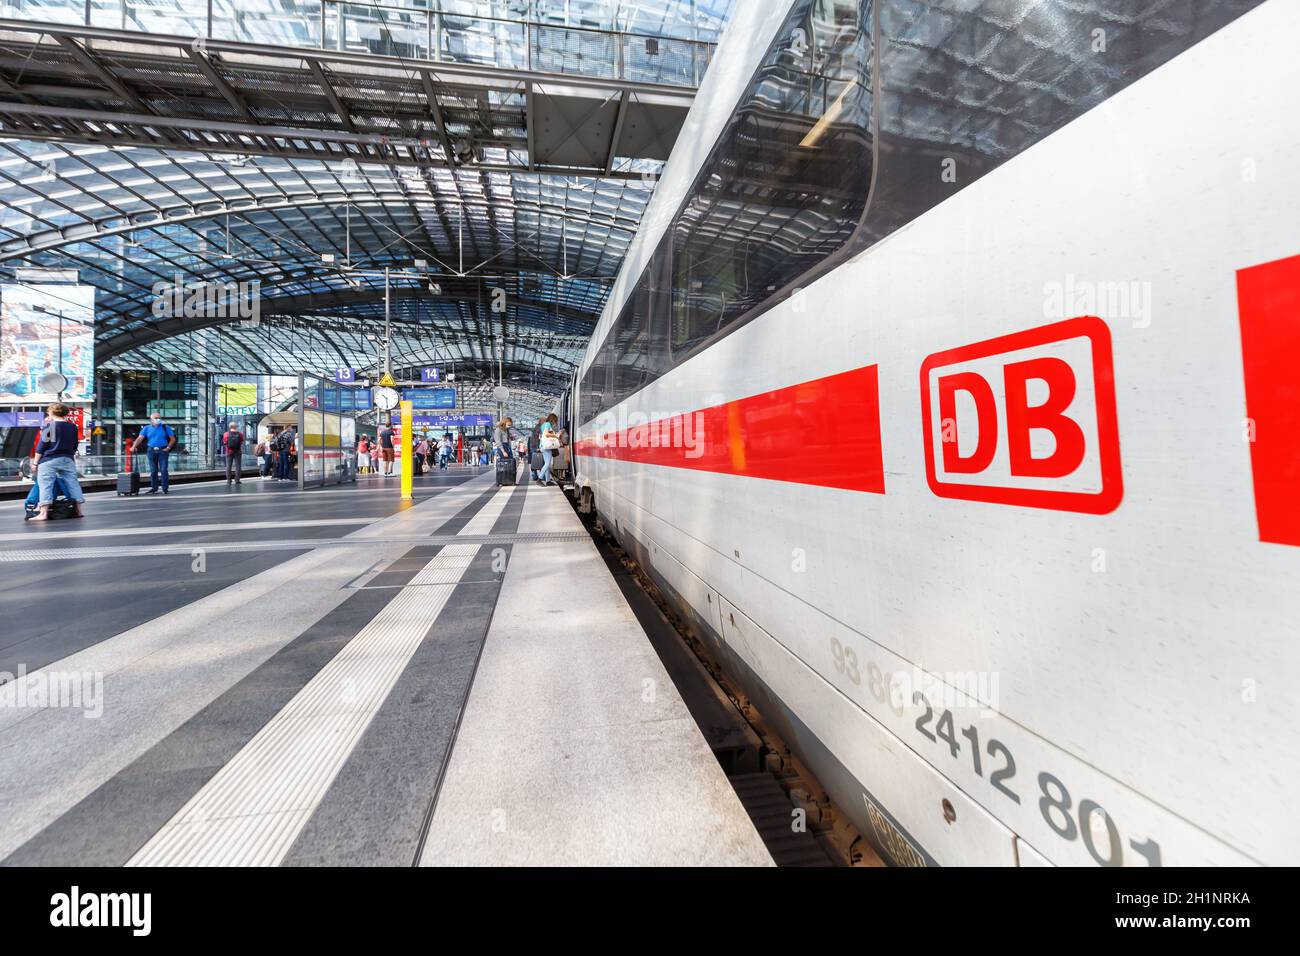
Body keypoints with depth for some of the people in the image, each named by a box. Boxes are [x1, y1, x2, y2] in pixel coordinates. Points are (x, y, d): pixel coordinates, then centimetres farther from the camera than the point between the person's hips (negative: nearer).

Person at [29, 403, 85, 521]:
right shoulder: (73, 427, 8)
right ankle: (79, 510, 10)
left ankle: (43, 513, -7)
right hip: (68, 460, 4)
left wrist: (35, 462, -1)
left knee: (45, 485, -3)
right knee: (72, 483, 8)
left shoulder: (48, 426, -6)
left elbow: (41, 446, -6)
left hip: (48, 460, -4)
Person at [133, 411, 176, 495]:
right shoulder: (147, 428, 10)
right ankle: (154, 488, 13)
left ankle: (165, 489, -3)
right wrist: (134, 446, -14)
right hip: (152, 451, 2)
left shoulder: (166, 428, 7)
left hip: (163, 451, -2)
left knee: (163, 470, -6)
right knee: (153, 471, 6)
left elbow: (173, 439, 6)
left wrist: (168, 448, -5)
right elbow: (140, 438, 1)